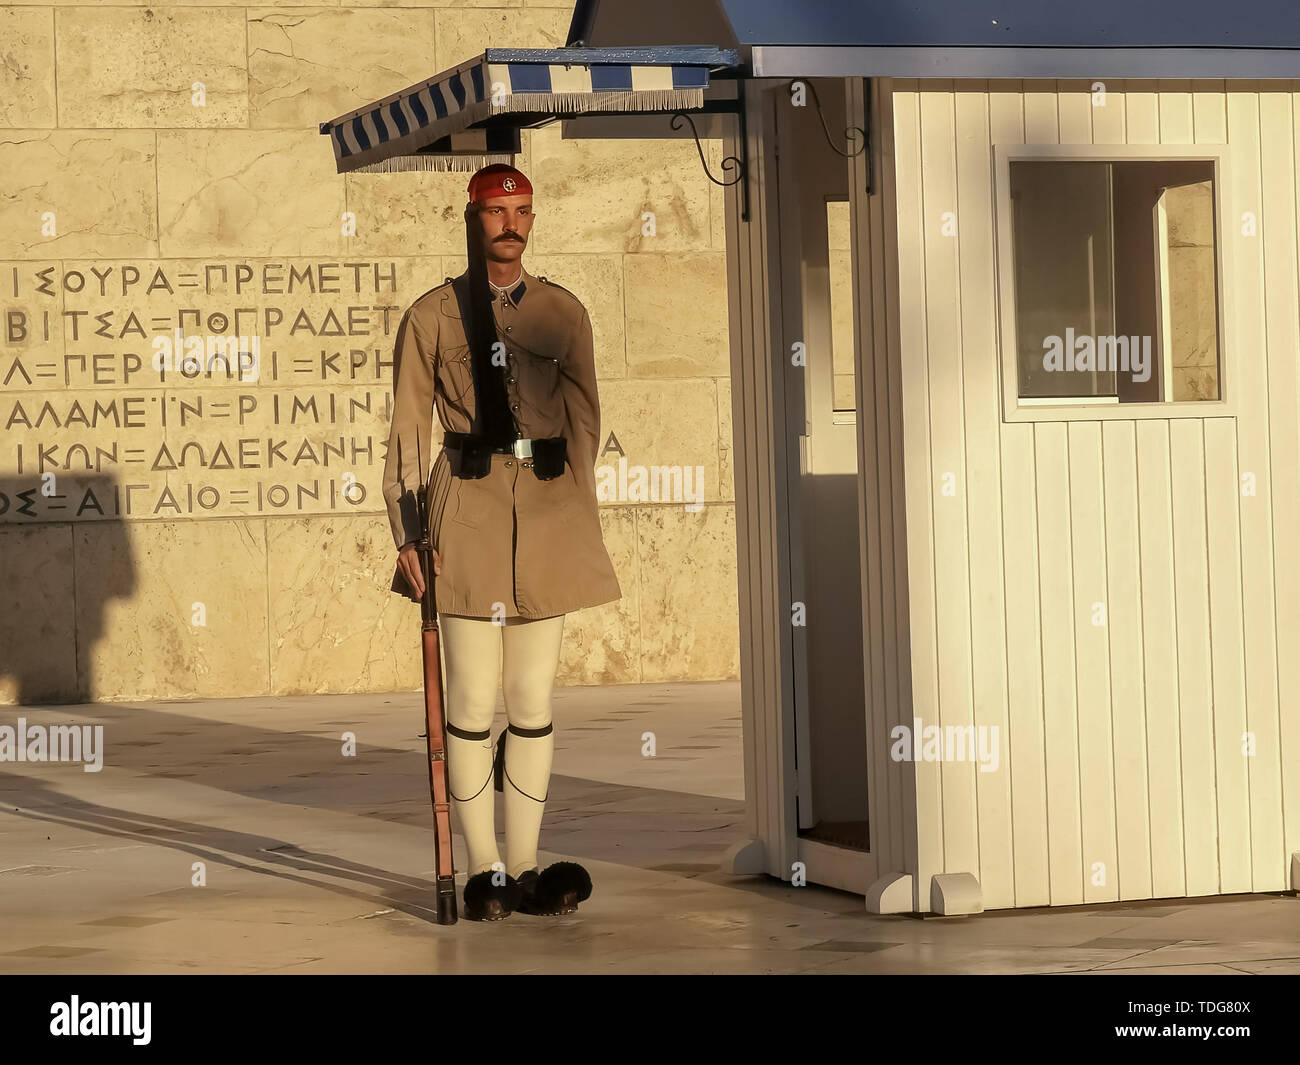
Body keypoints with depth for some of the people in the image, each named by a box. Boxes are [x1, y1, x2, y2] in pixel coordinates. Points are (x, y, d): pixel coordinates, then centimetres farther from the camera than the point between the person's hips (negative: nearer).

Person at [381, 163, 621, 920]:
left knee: (534, 700, 3)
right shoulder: (431, 317, 4)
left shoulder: (564, 313, 10)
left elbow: (584, 421, 12)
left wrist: (578, 517, 4)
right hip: (468, 510, -2)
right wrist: (406, 531, -5)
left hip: (549, 513, 2)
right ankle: (485, 870, 5)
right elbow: (407, 431, 3)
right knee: (472, 700, -3)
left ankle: (525, 868, 9)